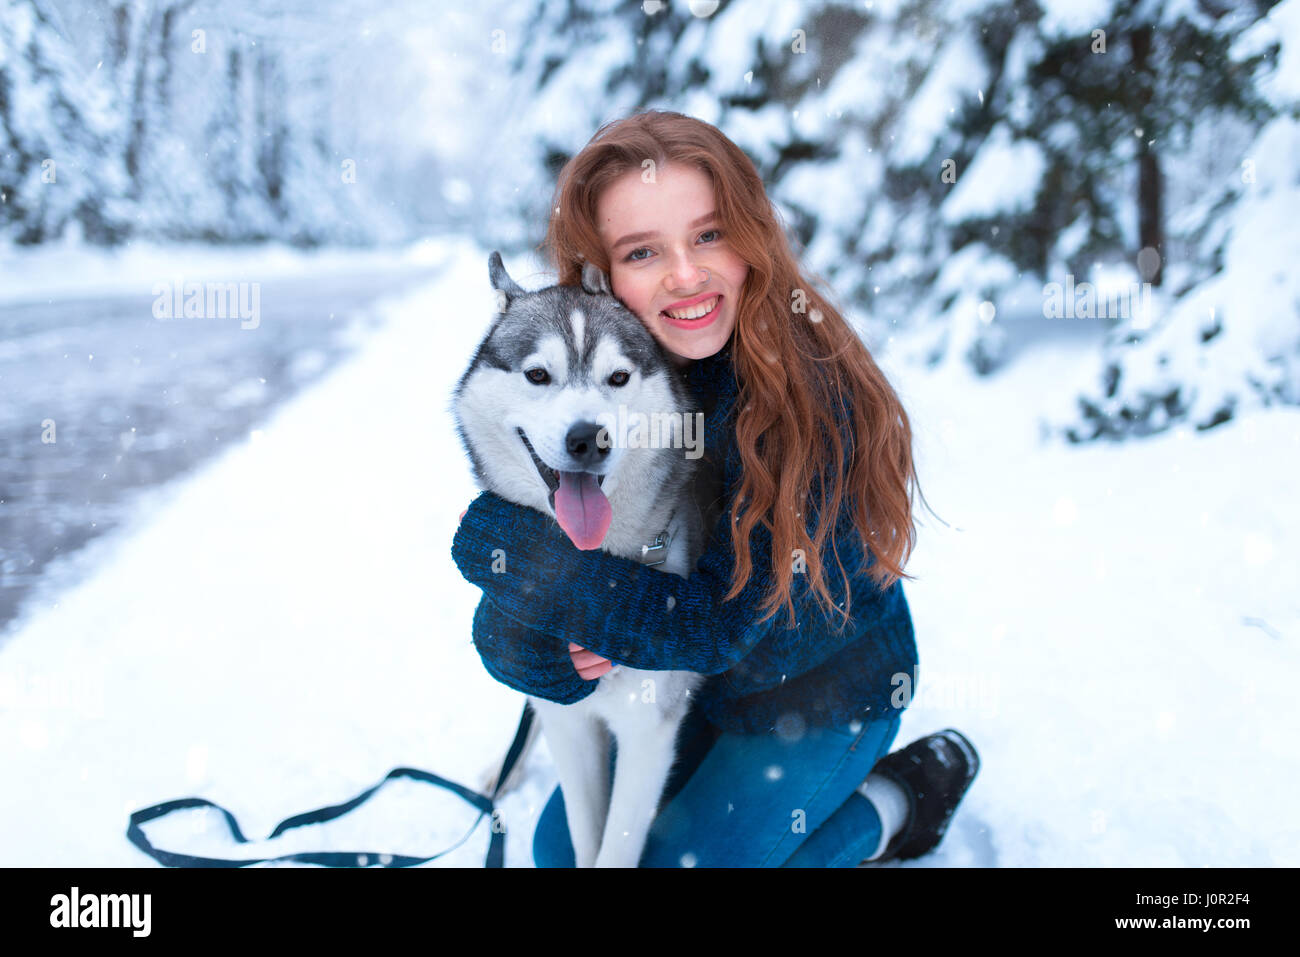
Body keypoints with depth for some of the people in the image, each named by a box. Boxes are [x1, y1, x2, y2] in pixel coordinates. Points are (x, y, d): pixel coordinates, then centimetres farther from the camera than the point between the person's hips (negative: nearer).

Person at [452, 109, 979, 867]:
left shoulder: (804, 387, -32)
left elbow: (720, 622, -31)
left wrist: (513, 546, -31)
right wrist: (533, 641, -33)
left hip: (826, 691, -6)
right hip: (694, 678, 6)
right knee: (564, 851, 12)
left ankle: (894, 801, 10)